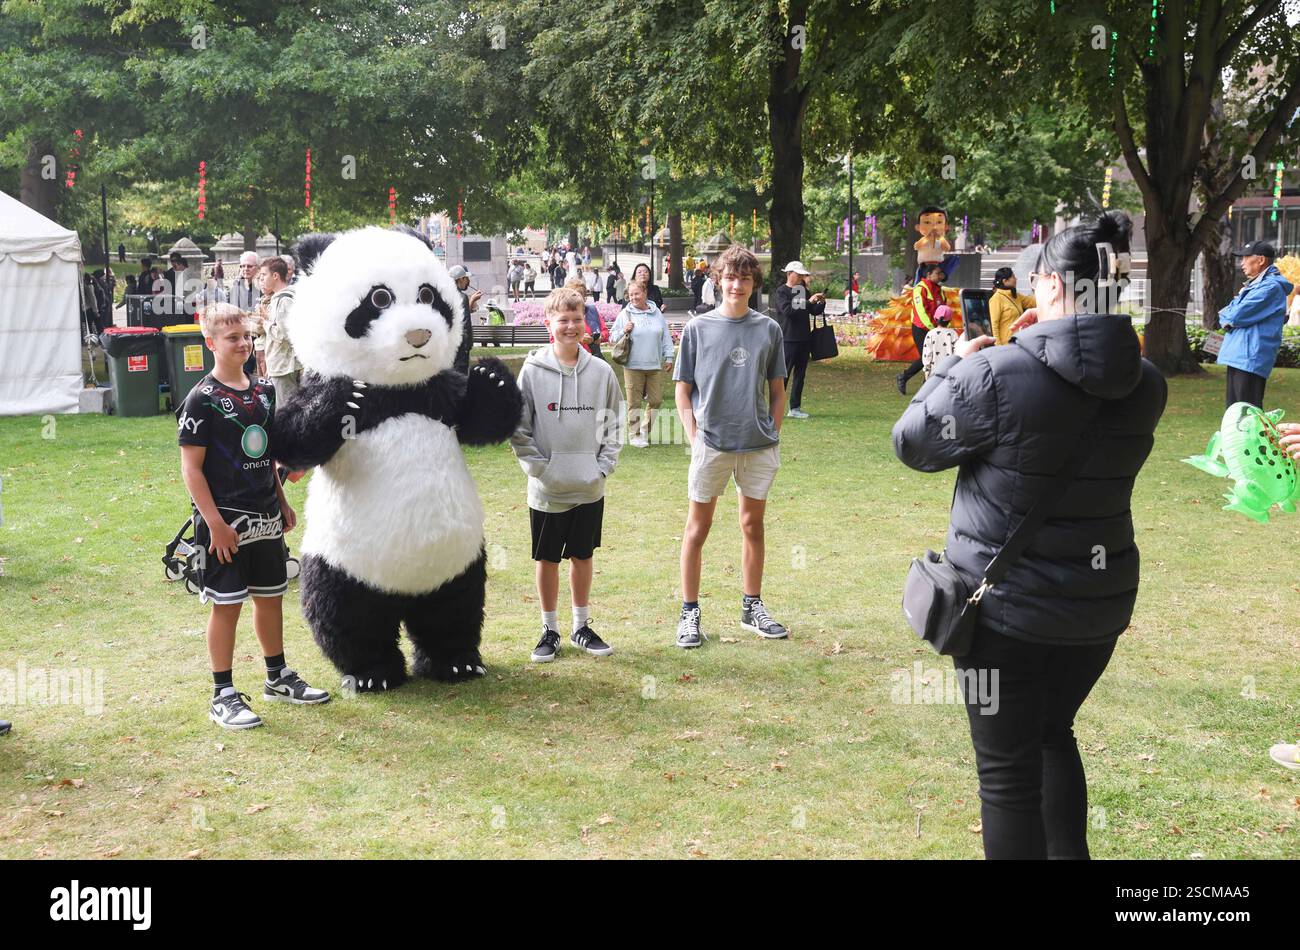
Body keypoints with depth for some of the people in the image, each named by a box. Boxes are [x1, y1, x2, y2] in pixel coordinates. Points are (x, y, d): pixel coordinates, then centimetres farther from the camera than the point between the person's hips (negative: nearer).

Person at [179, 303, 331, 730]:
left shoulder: (264, 391, 8)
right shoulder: (202, 399, -12)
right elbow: (191, 467, -13)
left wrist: (282, 503, 17)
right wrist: (215, 522, -17)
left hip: (265, 518, 7)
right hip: (225, 522, -7)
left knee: (271, 597, 16)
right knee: (226, 605, 0)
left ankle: (278, 677, 32)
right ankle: (223, 696, 9)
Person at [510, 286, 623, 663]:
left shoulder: (601, 371, 1)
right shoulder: (533, 371, -6)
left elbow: (613, 425, 8)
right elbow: (518, 429, -4)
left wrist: (603, 467, -2)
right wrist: (539, 468, -10)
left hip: (589, 488, 2)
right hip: (547, 489, -2)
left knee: (583, 556, 13)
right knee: (548, 560, 8)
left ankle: (582, 627, 27)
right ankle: (550, 630, 21)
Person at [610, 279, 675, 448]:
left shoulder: (656, 313, 9)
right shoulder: (624, 314, 1)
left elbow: (666, 336, 15)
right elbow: (612, 338, 4)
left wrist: (669, 357, 11)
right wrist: (624, 331, -14)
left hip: (655, 365, 3)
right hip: (633, 366, -3)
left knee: (656, 400, 6)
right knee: (634, 403, 0)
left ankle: (645, 431, 23)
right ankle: (634, 435, 10)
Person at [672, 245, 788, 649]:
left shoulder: (769, 329, 5)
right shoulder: (697, 328, -1)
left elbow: (777, 389, 11)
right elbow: (683, 391, 1)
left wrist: (773, 435, 3)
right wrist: (695, 438, -7)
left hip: (759, 446, 2)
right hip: (711, 444, -2)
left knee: (753, 526, 13)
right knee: (698, 528, 4)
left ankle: (752, 608, 25)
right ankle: (690, 612, 14)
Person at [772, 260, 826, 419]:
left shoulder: (804, 291, 14)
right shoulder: (781, 291, -6)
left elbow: (815, 311, 18)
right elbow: (787, 310, -22)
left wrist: (821, 303, -3)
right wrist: (809, 302, -23)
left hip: (804, 339, 7)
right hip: (788, 339, -7)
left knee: (800, 375, 8)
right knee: (784, 374, -6)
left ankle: (795, 408, 14)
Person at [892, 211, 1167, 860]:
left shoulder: (995, 374, -20)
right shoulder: (1146, 386, -3)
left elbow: (911, 444, -7)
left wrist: (955, 365, 7)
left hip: (1005, 605, -5)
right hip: (1100, 599, 6)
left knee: (1008, 768, 7)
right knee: (1054, 734, 27)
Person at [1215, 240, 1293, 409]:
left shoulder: (1271, 287, -14)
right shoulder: (1255, 284, 19)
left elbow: (1237, 315, -19)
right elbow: (1227, 314, 20)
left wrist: (1225, 314, 3)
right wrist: (1227, 320, -4)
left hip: (1250, 359, -10)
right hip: (1238, 357, 10)